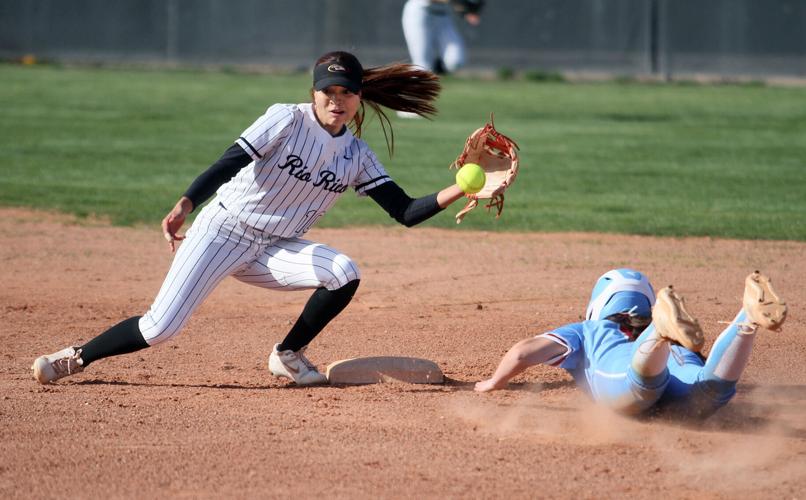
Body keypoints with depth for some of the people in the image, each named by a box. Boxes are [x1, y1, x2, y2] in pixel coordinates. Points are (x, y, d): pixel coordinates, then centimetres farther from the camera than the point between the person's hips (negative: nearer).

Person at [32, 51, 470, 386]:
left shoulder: (356, 156, 2)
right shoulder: (288, 120, -12)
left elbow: (405, 212, -3)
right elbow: (231, 162, -23)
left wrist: (457, 192, -18)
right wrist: (186, 204, -38)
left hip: (273, 249, 4)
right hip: (223, 231, -4)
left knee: (344, 274, -21)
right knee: (161, 327, -16)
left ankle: (288, 355, -1)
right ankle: (78, 357, 7)